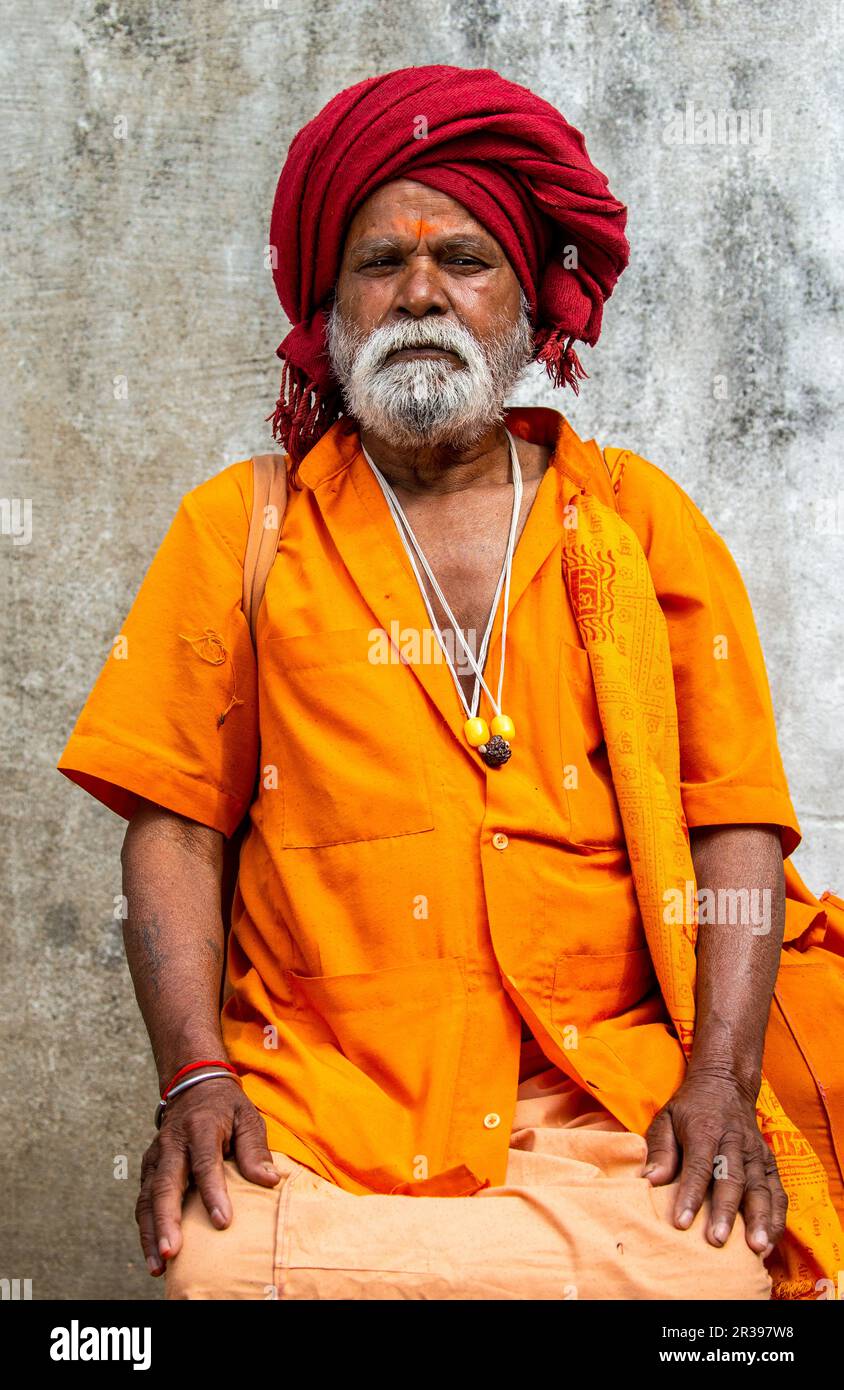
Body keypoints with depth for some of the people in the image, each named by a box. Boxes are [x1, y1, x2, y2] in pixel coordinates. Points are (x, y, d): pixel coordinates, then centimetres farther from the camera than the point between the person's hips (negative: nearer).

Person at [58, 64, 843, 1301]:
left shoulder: (642, 520, 12)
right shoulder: (237, 529, 11)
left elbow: (735, 817, 6)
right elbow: (176, 820, 5)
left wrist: (722, 1077, -7)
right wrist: (196, 1074, -9)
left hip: (611, 1096, 1)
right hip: (315, 1100, 0)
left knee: (707, 1261, -25)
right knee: (225, 1258, -26)